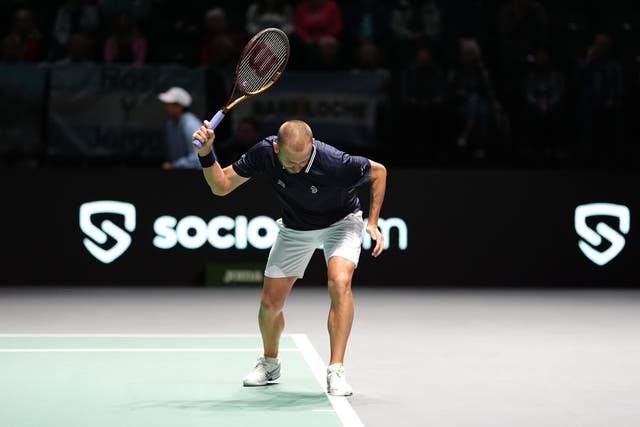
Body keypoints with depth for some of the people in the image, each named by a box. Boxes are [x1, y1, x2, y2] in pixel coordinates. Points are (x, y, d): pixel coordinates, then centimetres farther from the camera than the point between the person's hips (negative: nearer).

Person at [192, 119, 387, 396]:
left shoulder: (334, 163, -36)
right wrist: (206, 153, -34)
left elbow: (379, 171, -17)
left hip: (341, 220, -3)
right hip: (295, 227, 3)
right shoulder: (264, 153, -27)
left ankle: (336, 371, -25)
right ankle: (270, 363, 32)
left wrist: (373, 223, -20)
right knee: (270, 303, 2)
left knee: (339, 283, -30)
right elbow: (221, 186, -17)